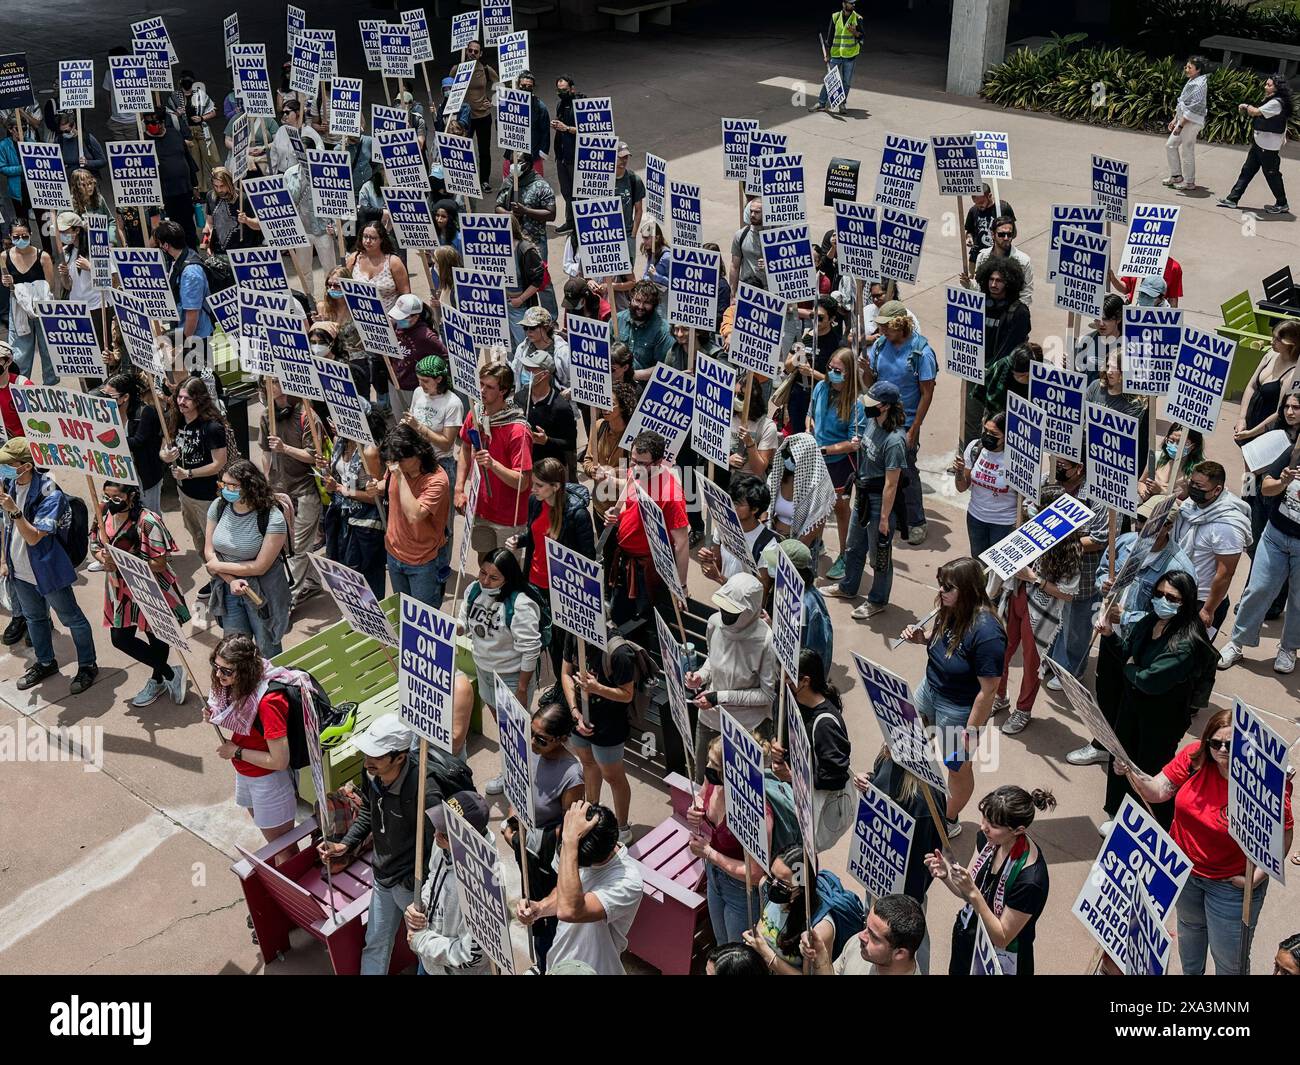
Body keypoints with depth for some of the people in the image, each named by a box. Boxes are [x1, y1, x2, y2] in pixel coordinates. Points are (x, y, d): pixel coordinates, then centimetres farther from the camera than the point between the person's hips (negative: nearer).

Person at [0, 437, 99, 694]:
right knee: (33, 617, 23)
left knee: (72, 618, 8)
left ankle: (88, 665, 24)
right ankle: (45, 663, 43)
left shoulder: (49, 495, -25)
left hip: (47, 571, -7)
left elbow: (34, 537, -27)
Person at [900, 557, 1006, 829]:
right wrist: (922, 638, -10)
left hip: (958, 709, -7)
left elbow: (988, 690, -28)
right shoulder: (951, 612, -11)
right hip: (929, 689, 7)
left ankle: (949, 821, 44)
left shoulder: (987, 633, -34)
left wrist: (970, 732, -22)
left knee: (958, 767, 18)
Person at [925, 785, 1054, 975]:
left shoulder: (1030, 880, -34)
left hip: (1001, 965, -6)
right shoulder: (987, 838, -12)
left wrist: (973, 892, -35)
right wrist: (946, 875, -19)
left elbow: (1001, 939, -24)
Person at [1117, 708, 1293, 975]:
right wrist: (1131, 772, -35)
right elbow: (1157, 791, -17)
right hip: (1185, 867, 5)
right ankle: (1190, 973, 61)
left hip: (1231, 883, -5)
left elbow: (1284, 832, -17)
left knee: (1229, 962, 10)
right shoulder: (1195, 757, -19)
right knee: (1189, 925, 33)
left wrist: (1260, 873, -24)